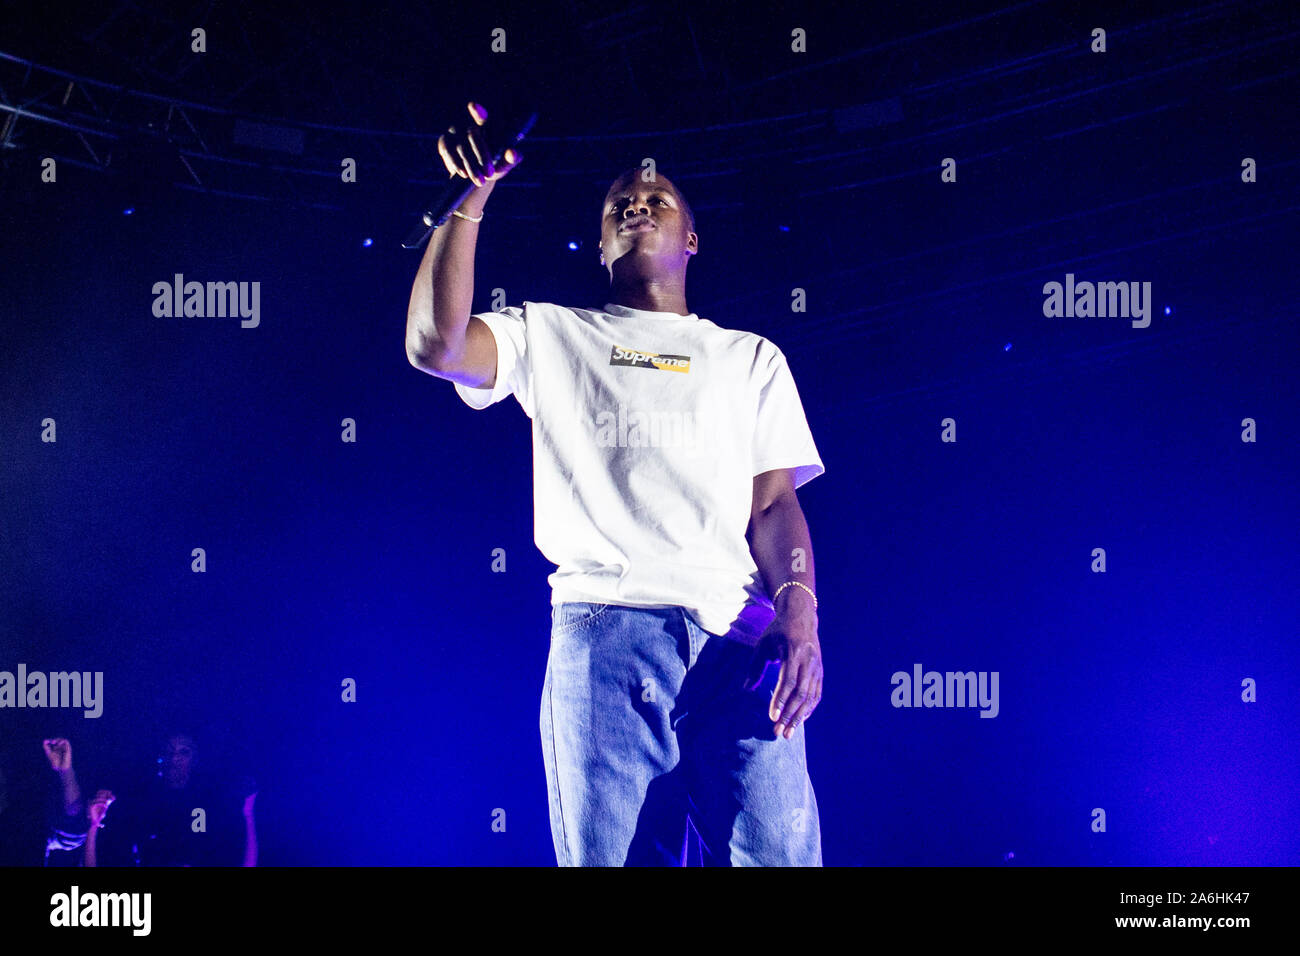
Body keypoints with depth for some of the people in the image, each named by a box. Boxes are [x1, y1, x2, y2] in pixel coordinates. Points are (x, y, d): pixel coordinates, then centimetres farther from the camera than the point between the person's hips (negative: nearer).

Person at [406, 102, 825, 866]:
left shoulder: (751, 358, 24)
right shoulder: (551, 336, 21)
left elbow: (775, 501, 14)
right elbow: (435, 345, 2)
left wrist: (799, 610, -5)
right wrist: (474, 193, 3)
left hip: (739, 634, 1)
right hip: (603, 631, -1)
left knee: (775, 853, -14)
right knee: (609, 855, -6)